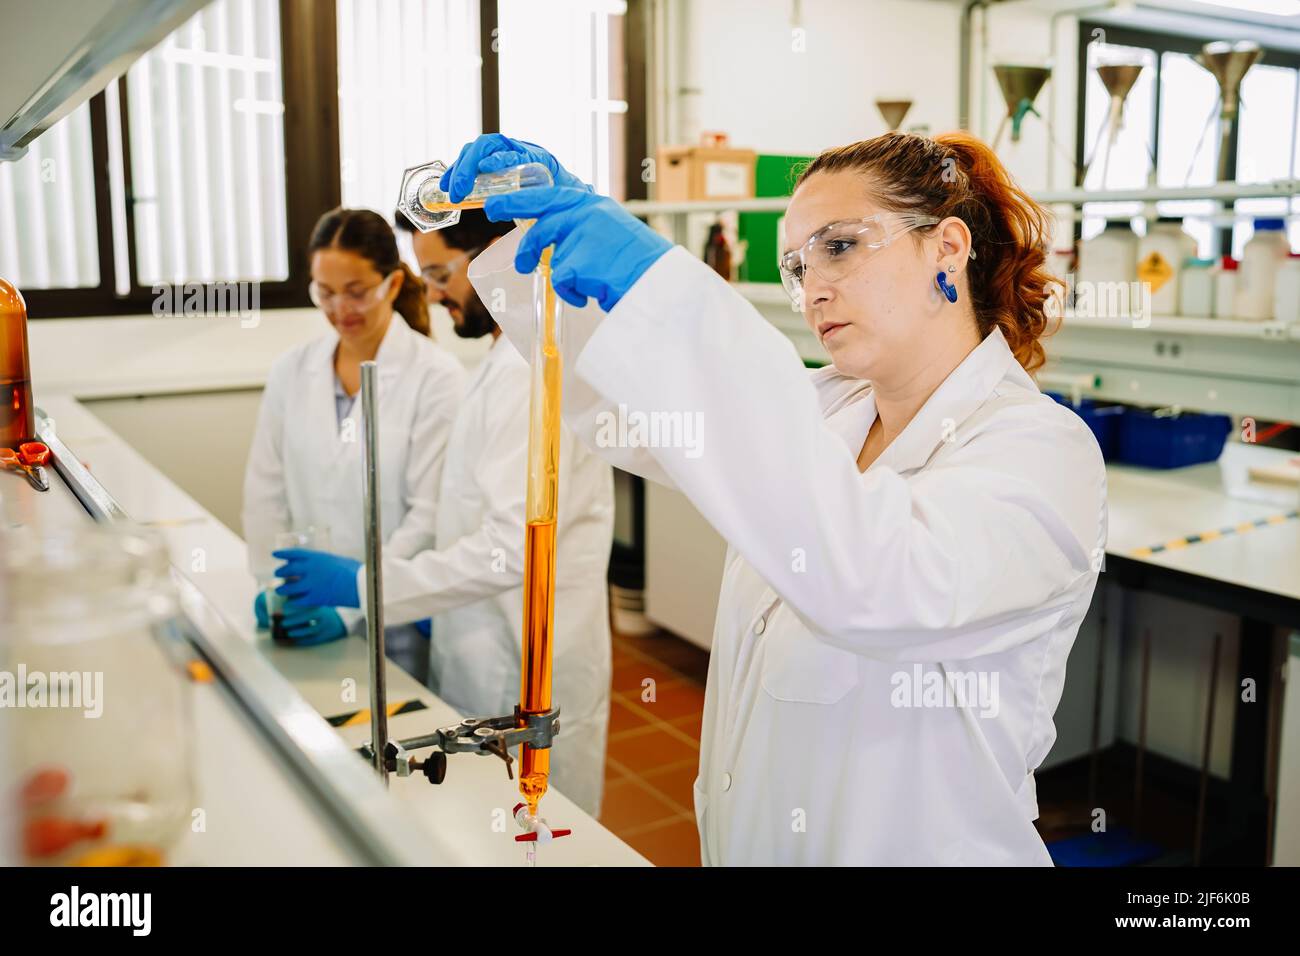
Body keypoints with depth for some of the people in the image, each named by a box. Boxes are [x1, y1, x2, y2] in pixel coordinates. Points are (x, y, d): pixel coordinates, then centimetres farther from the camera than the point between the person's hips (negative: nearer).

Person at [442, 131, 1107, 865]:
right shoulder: (822, 412, 3)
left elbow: (875, 586, -39)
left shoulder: (1040, 448, -19)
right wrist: (549, 211, -8)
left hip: (915, 846, -6)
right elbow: (622, 413, 6)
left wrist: (673, 292, -40)